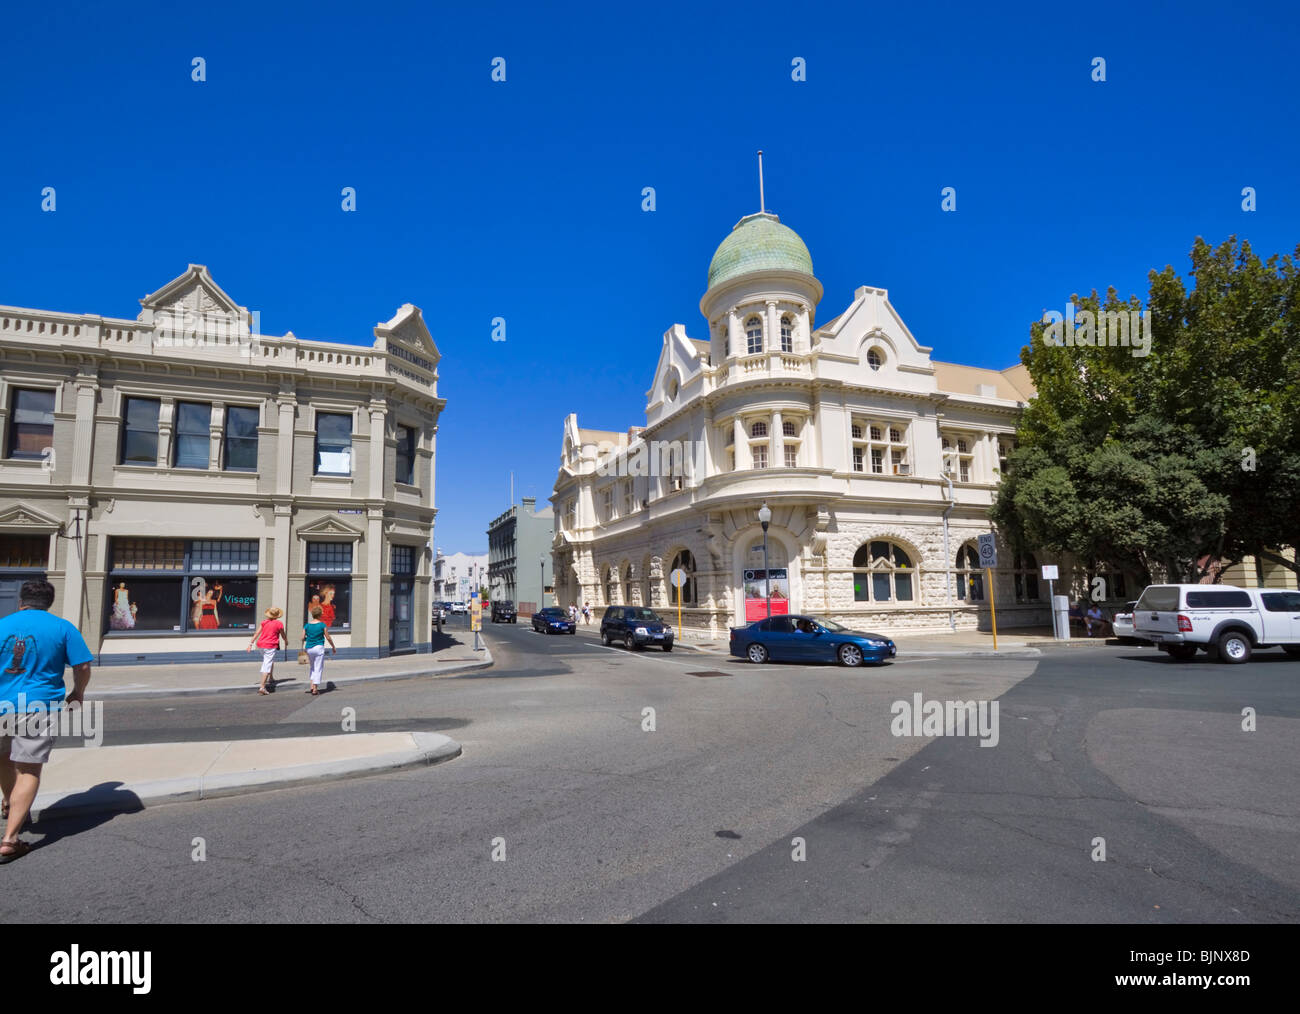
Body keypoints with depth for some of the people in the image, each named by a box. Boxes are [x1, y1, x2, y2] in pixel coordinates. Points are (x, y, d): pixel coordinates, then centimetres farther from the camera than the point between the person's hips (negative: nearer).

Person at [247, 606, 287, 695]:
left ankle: (271, 678, 41)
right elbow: (283, 635, 4)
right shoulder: (279, 624, -8)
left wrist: (251, 643, 9)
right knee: (267, 666, -7)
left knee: (271, 661, 29)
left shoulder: (264, 622, 5)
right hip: (270, 646, -6)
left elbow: (257, 633, 4)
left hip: (262, 645, 6)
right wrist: (286, 642, 24)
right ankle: (262, 687, -14)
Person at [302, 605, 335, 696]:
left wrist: (302, 647, 19)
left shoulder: (307, 626, 2)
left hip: (309, 648, 4)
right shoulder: (322, 625, -7)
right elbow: (328, 638, -4)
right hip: (319, 647, -4)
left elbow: (302, 638, 0)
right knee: (318, 669, 2)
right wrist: (333, 647, 9)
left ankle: (312, 687, 12)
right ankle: (314, 689, 1)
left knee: (313, 667, 21)